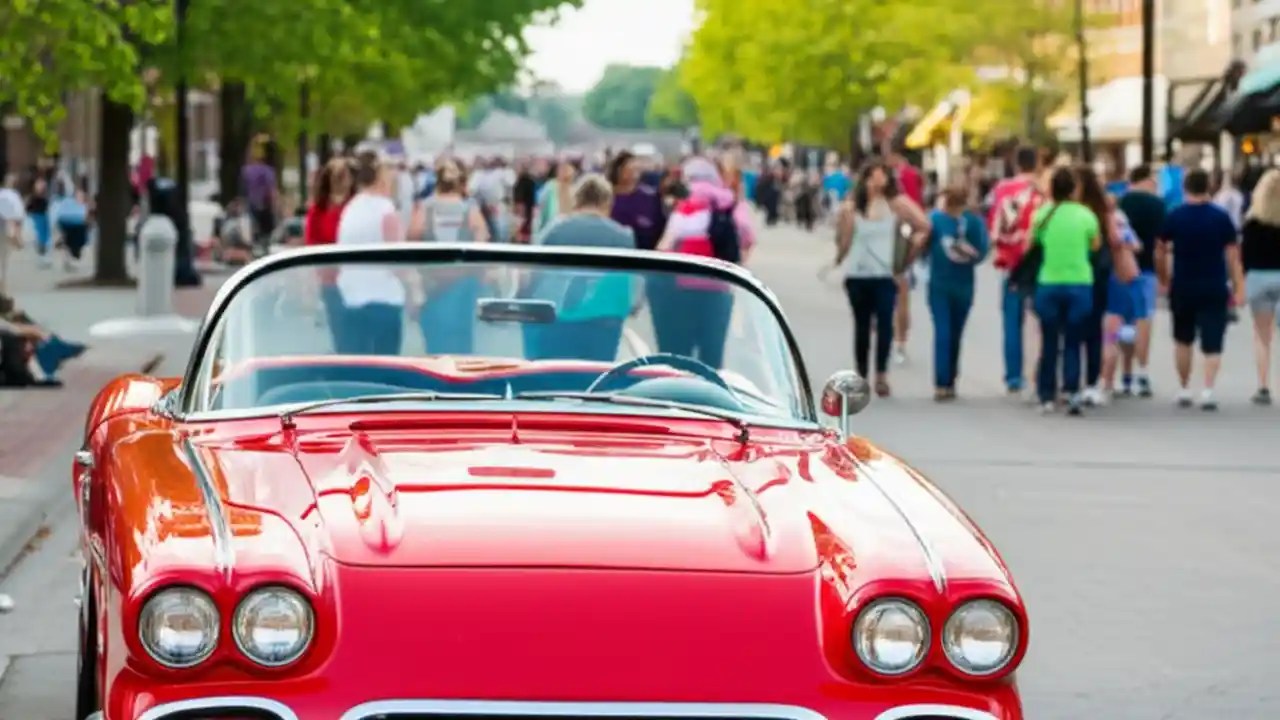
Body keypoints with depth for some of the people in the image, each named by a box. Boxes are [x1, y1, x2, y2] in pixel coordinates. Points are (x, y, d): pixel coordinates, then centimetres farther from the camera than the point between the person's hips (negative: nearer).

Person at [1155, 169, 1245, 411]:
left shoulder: (1174, 217, -2)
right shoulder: (1221, 217, -3)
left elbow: (1160, 253, 2)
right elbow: (1233, 255, -3)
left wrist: (1165, 280, 16)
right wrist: (1238, 288, 0)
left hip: (1183, 288, 1)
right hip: (1214, 288, -1)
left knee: (1183, 340, 18)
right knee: (1212, 342, 1)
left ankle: (1184, 390, 21)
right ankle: (1208, 390, -14)